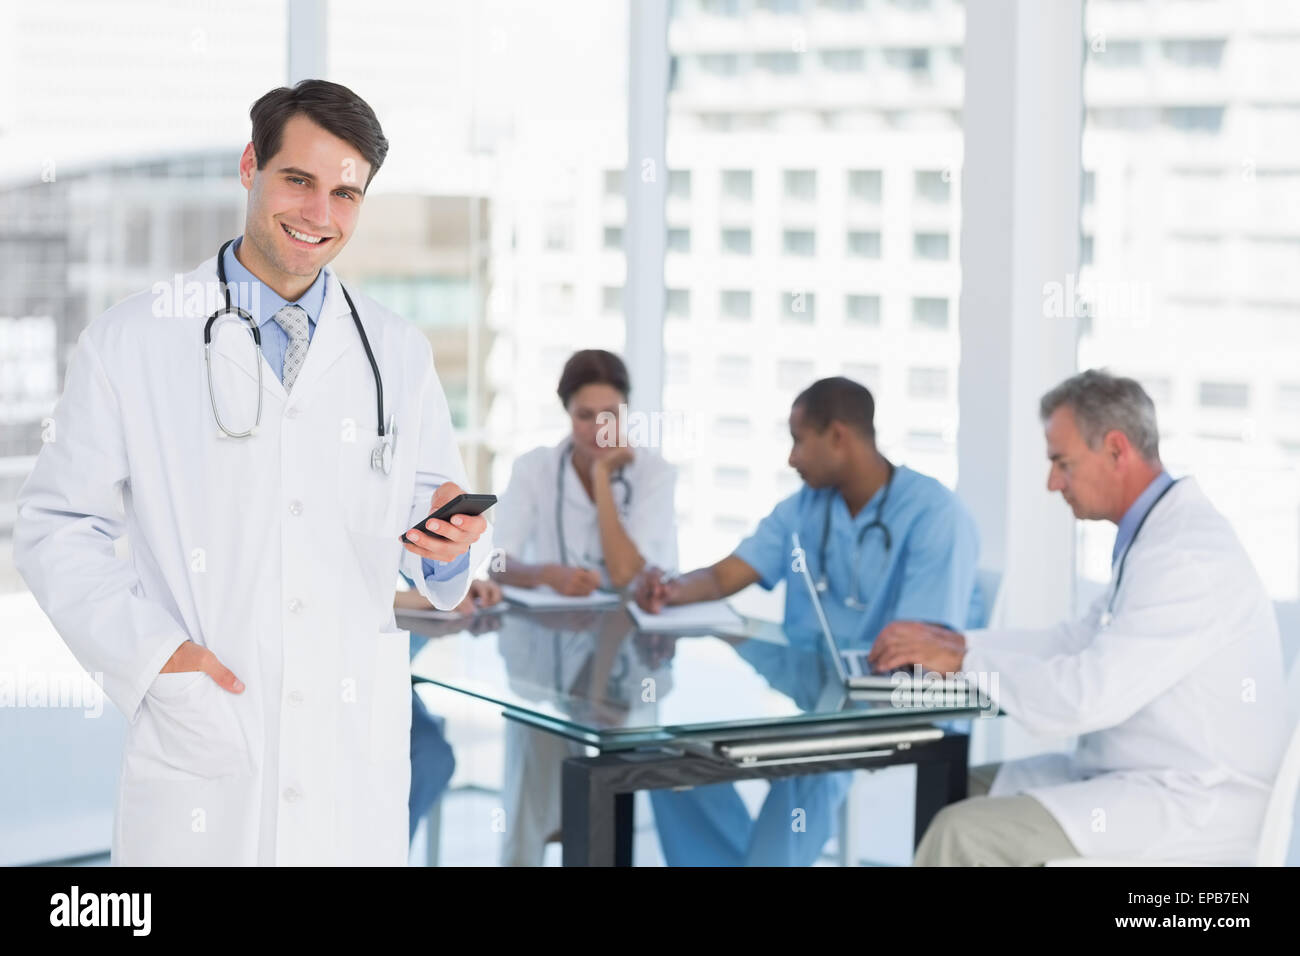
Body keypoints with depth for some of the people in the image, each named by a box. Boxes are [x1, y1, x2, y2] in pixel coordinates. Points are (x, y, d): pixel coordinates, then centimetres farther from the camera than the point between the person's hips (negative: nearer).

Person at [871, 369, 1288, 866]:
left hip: (1190, 807, -10)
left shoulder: (1189, 555, -22)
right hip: (1146, 776, 10)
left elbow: (1085, 697, -26)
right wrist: (953, 641, 8)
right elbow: (1081, 641, 20)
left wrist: (964, 658, -12)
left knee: (965, 834, -20)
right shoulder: (1156, 532, 12)